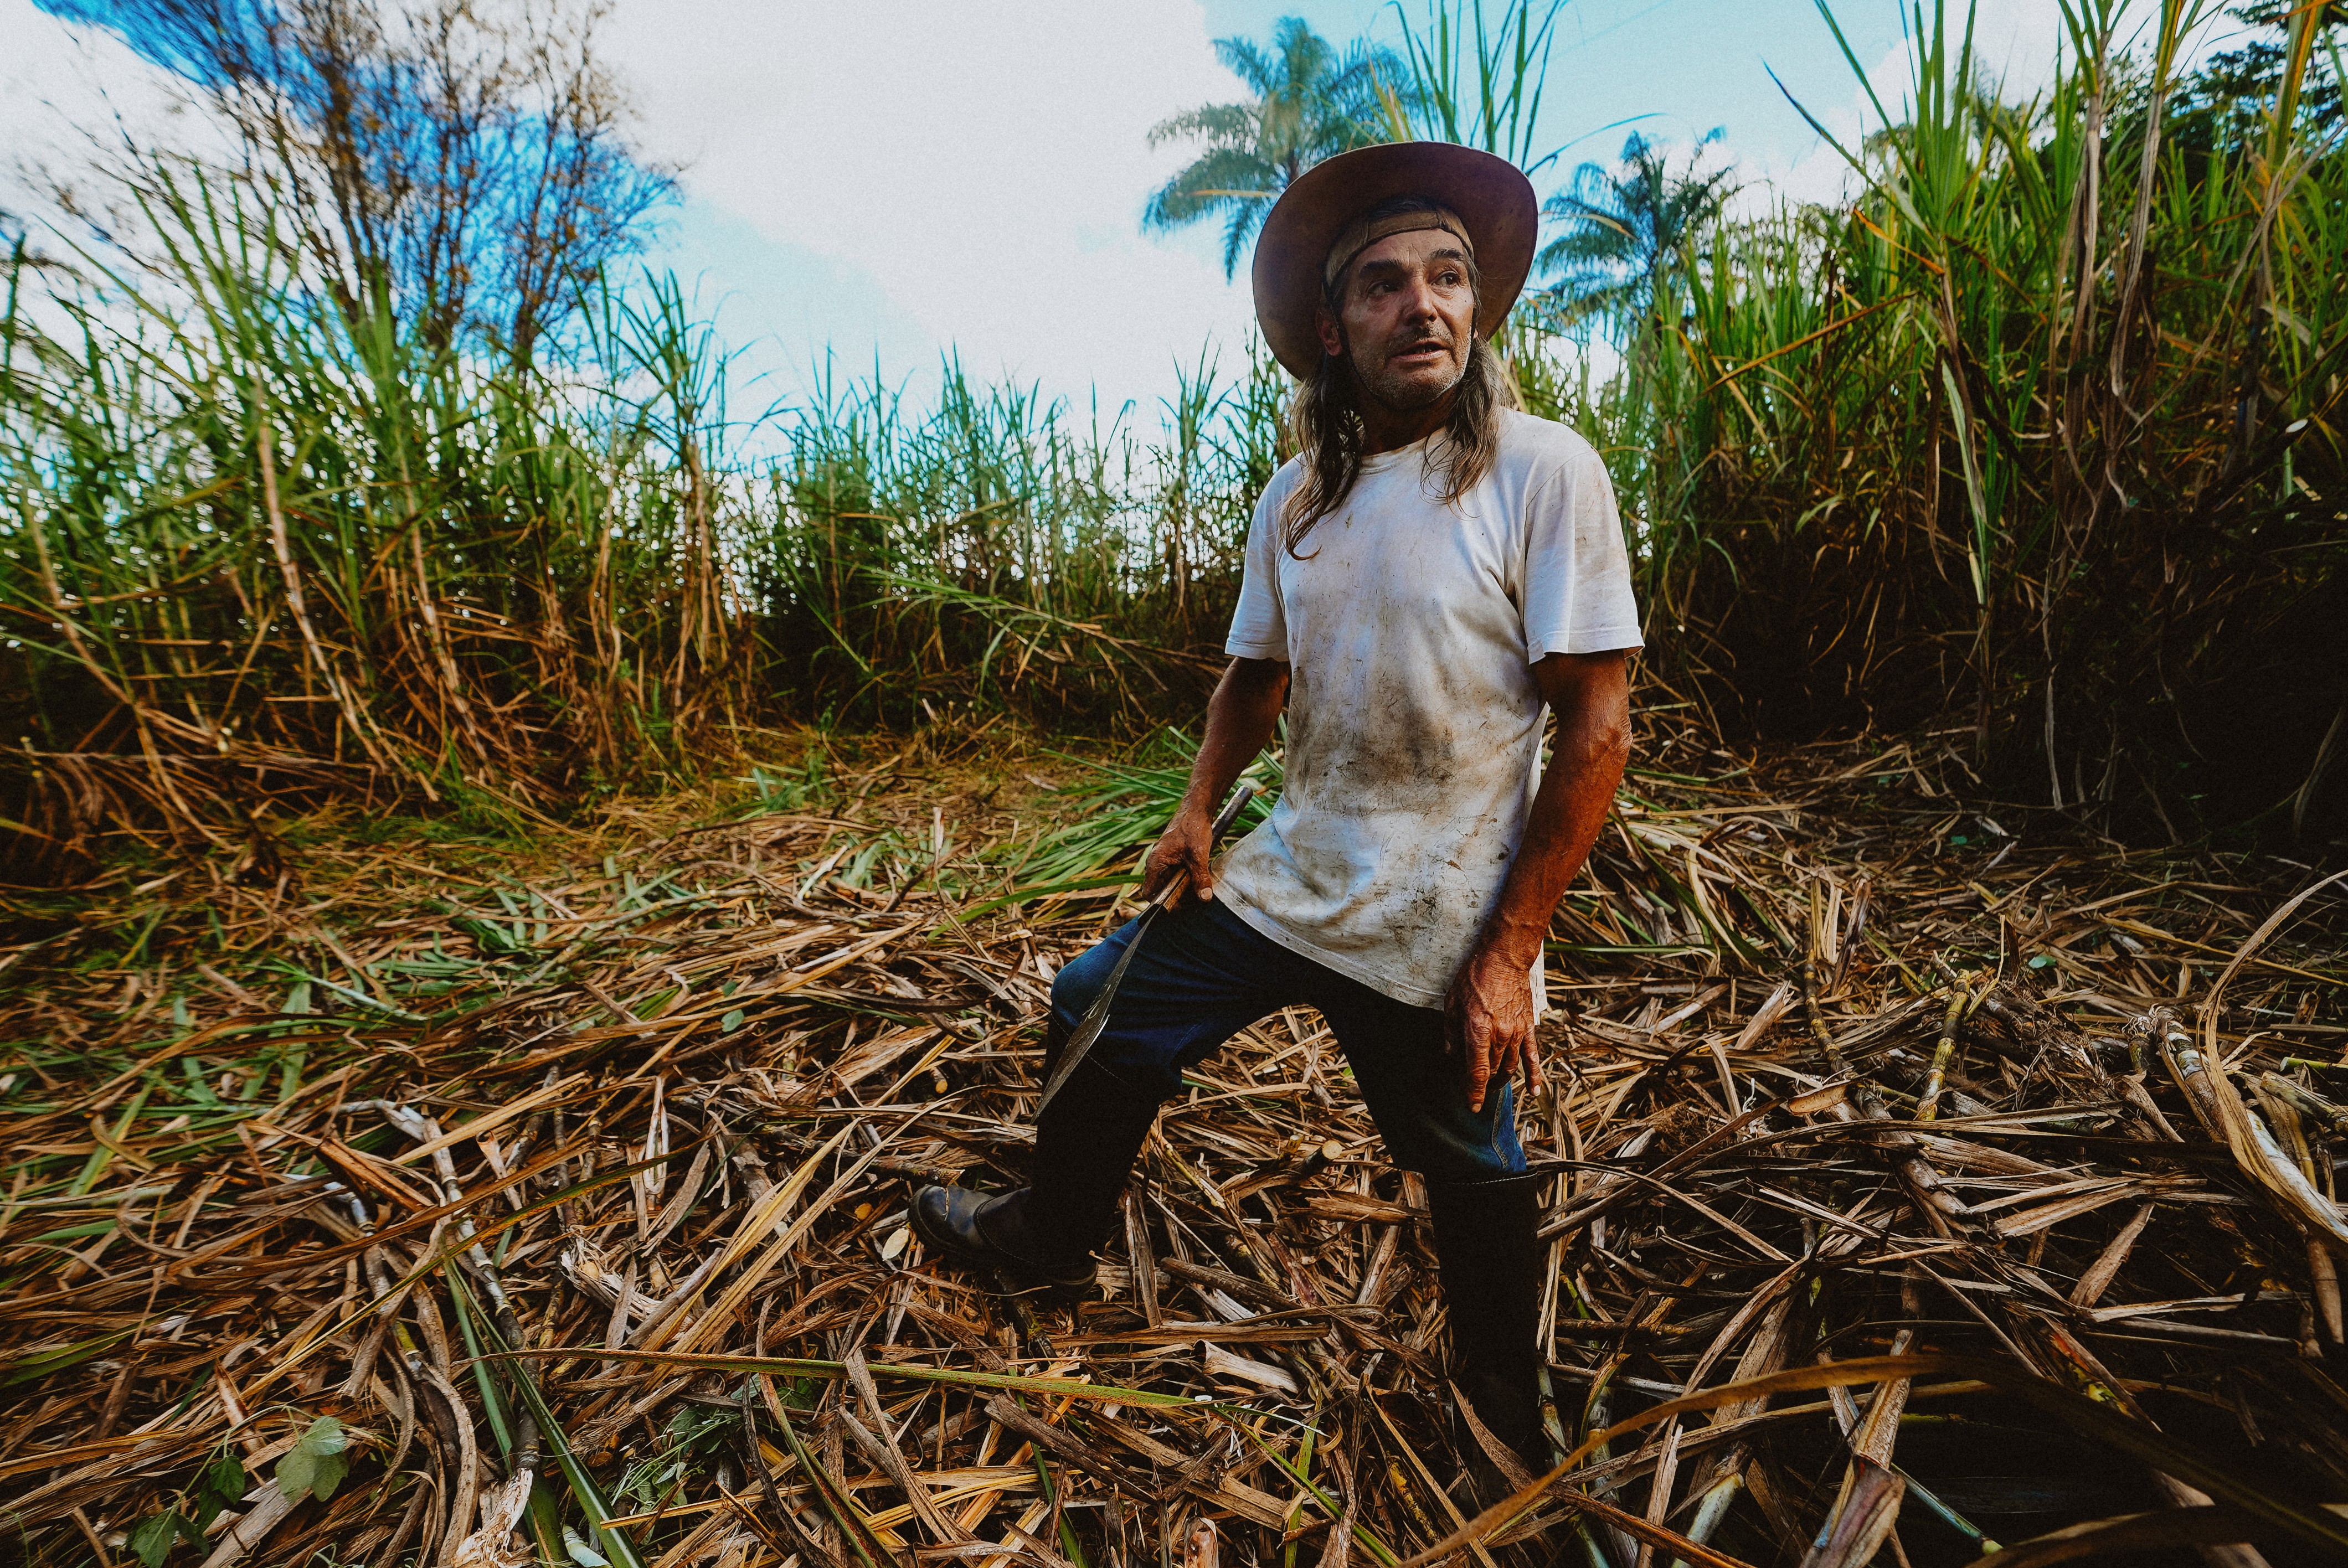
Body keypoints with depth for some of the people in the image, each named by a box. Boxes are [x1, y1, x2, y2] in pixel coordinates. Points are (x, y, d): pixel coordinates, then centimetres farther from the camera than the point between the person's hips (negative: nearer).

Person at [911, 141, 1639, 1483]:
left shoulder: (1542, 470, -12)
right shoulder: (1296, 499, 5)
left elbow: (1598, 730, -14)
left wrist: (1508, 956, -16)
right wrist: (1201, 810, 1)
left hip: (1442, 939, -5)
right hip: (1287, 883, 5)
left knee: (1477, 1186, 15)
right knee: (1101, 1012, 14)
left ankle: (1509, 1433, 48)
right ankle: (1056, 1235, 43)